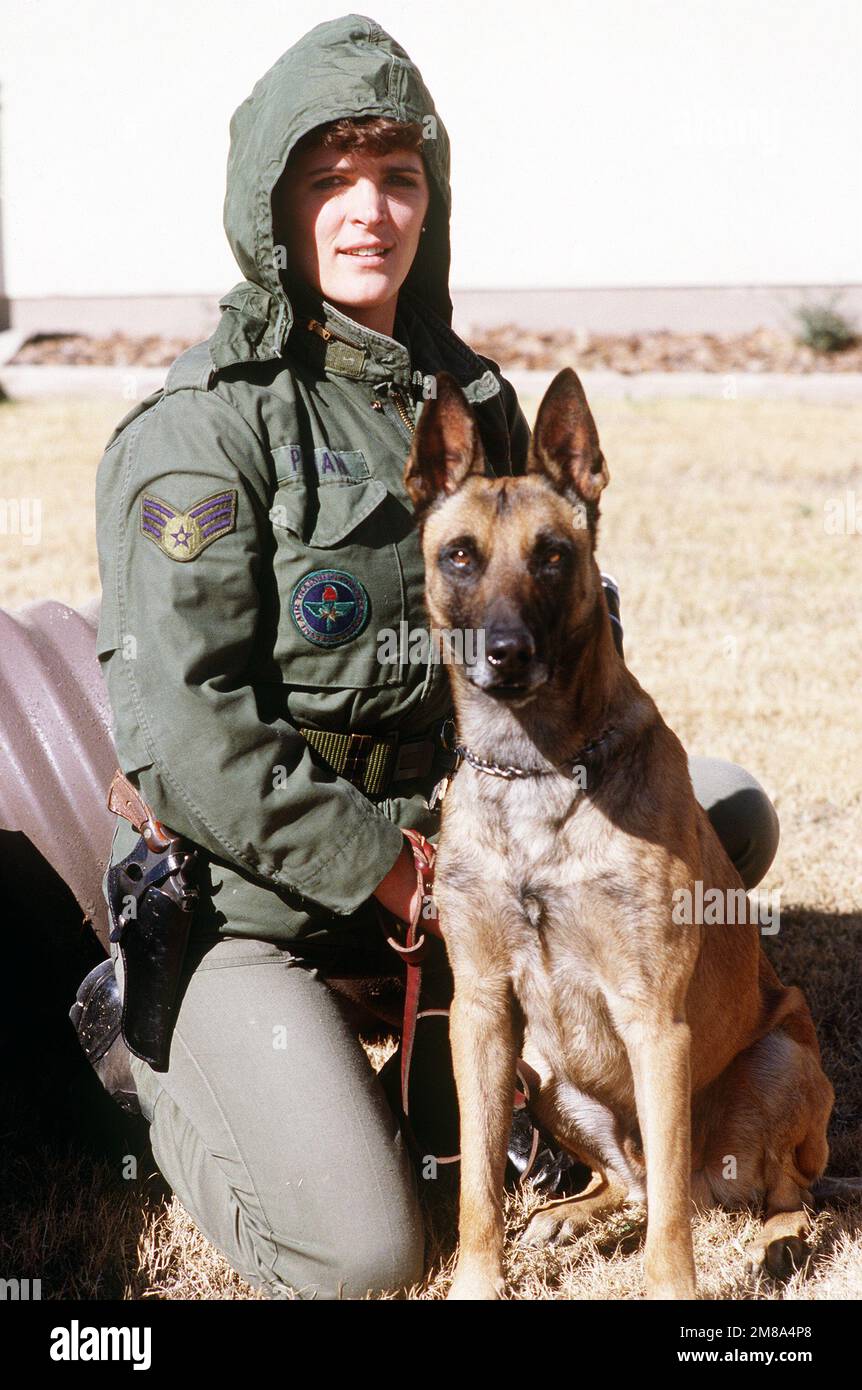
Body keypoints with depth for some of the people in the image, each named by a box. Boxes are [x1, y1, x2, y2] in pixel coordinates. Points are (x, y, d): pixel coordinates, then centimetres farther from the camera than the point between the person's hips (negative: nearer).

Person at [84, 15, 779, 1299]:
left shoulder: (473, 397, 5)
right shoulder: (206, 425, -17)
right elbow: (182, 736, -22)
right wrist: (383, 868, -19)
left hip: (447, 822, 7)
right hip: (253, 890, -6)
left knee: (733, 816, 1)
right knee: (361, 1255, -17)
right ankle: (152, 1047, 11)